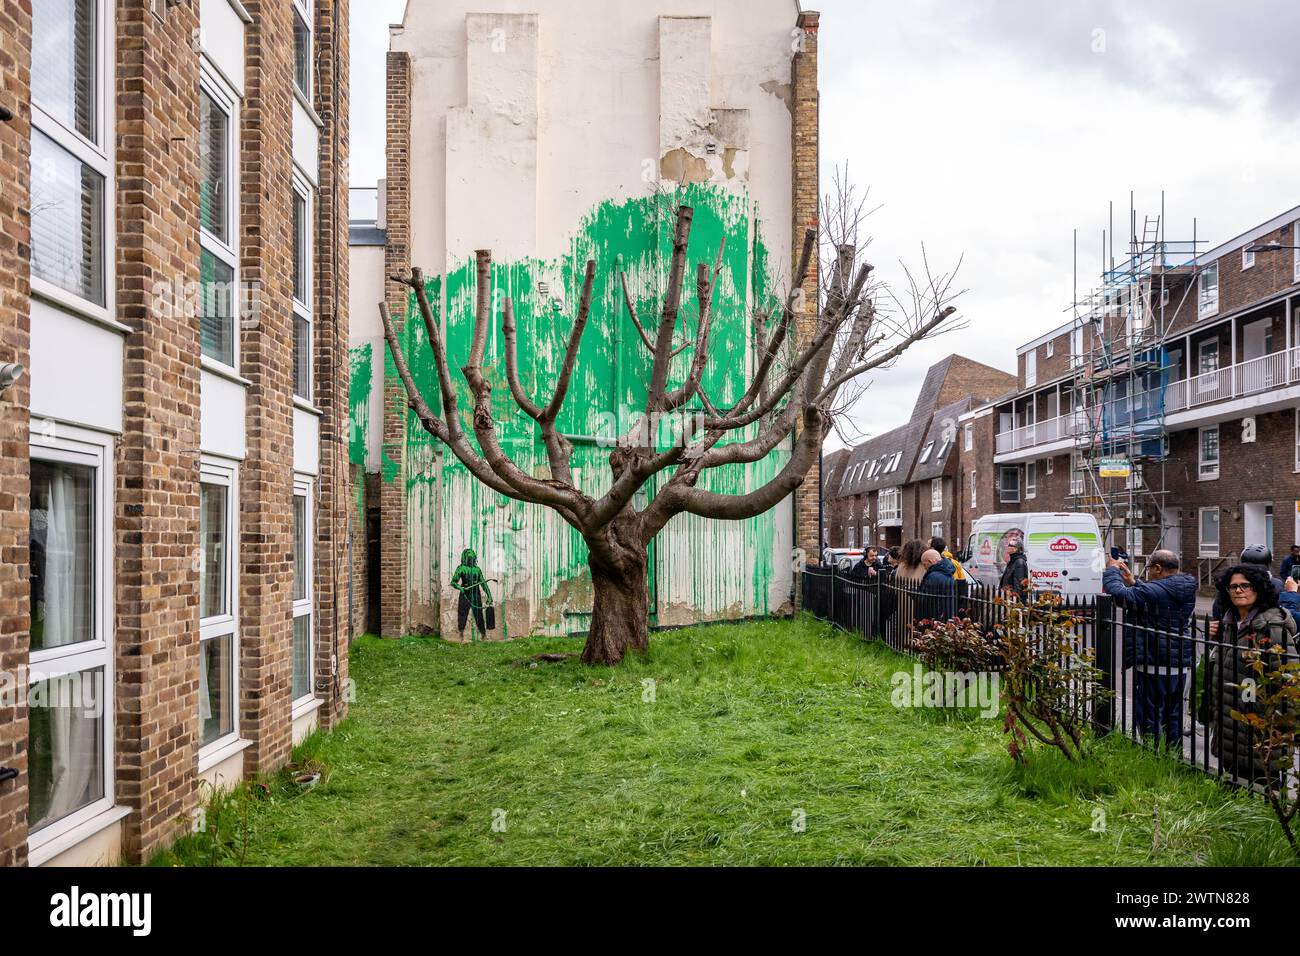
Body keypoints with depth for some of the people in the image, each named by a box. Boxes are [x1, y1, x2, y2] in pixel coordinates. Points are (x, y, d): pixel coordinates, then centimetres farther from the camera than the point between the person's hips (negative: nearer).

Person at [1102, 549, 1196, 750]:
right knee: (1173, 717, 17)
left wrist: (1112, 569, -5)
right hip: (1181, 665, 9)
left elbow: (1119, 594, -21)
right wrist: (1133, 582, 20)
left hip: (1155, 666, -9)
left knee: (1149, 717, -2)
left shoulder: (1156, 590, -19)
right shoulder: (1185, 589, 9)